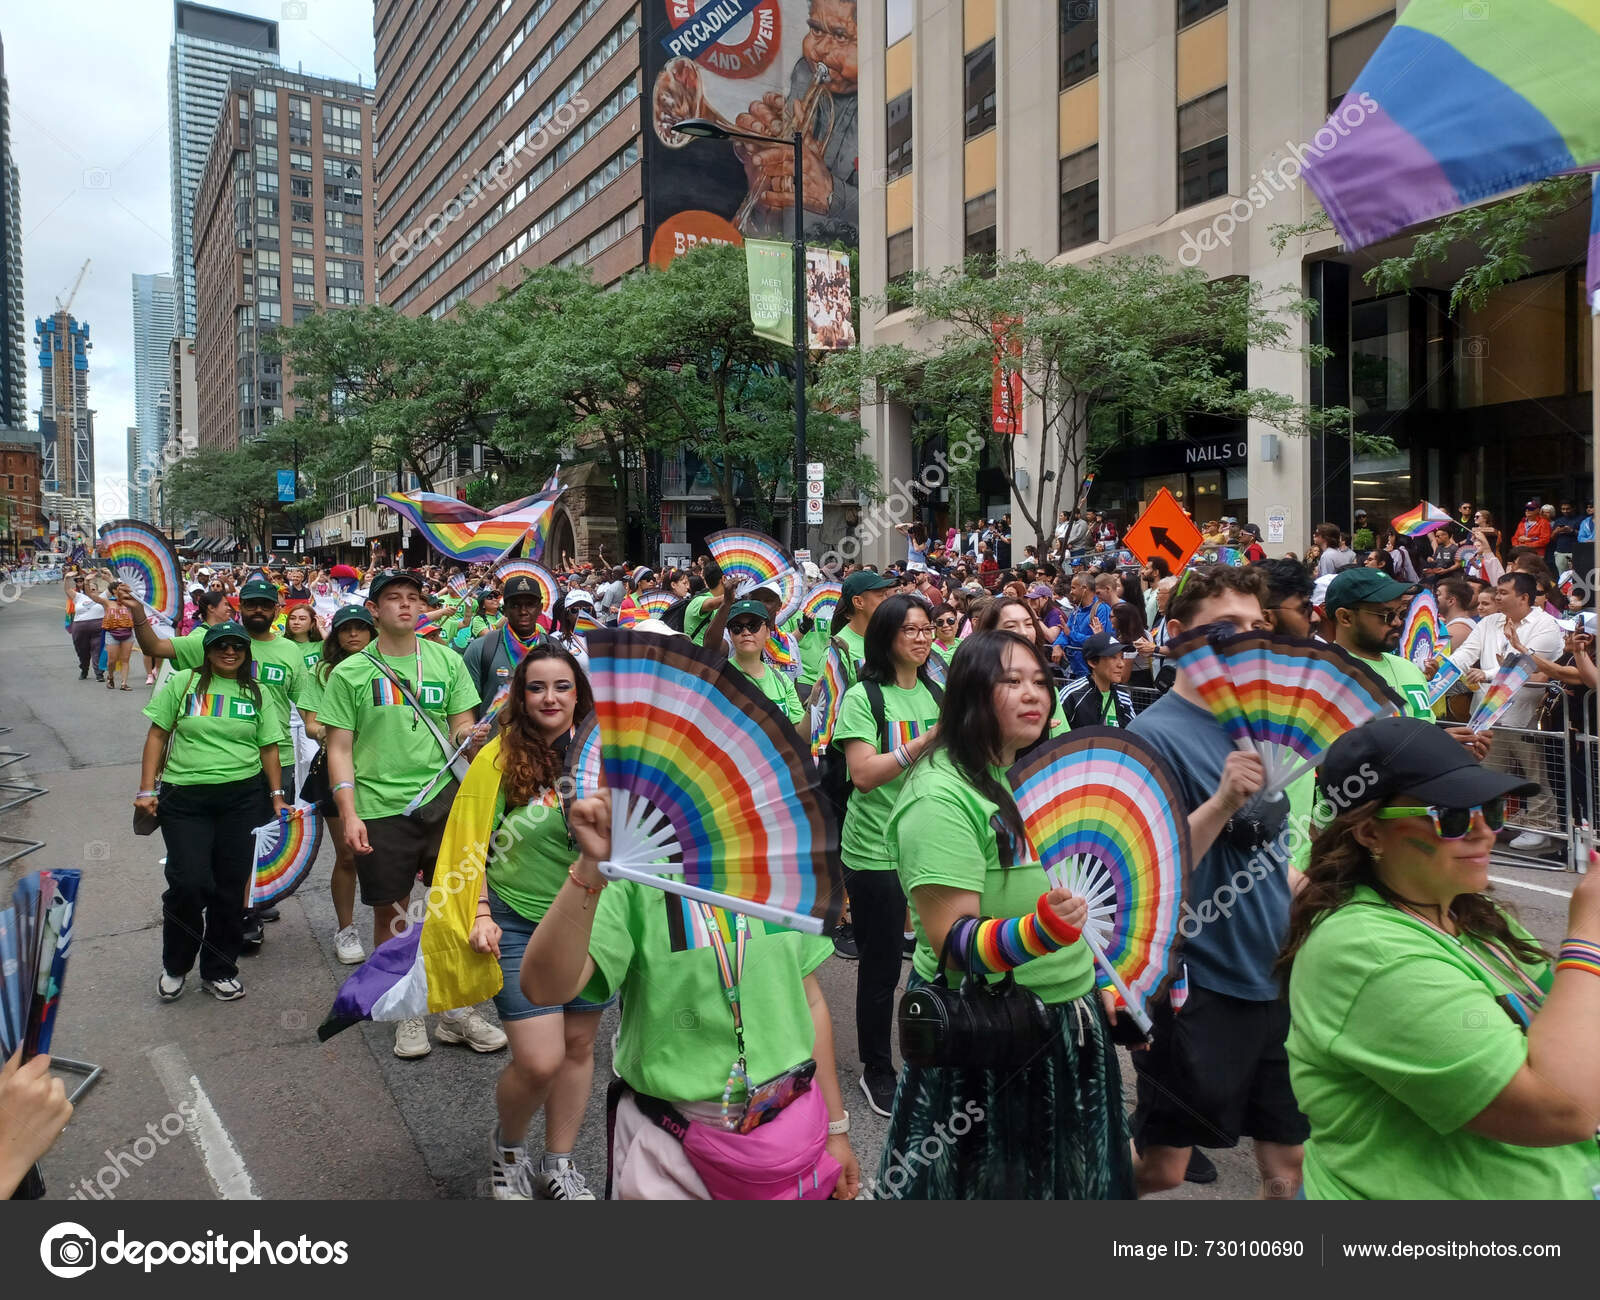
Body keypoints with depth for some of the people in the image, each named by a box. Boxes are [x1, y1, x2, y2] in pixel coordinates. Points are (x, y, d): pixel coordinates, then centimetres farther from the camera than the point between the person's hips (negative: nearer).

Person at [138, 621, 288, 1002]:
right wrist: (147, 790, -2)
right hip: (185, 798, -2)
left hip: (242, 798, 2)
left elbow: (269, 747, 9)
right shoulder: (182, 683, 2)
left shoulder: (257, 693, 8)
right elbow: (157, 735, 3)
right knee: (189, 882, -9)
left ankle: (219, 970, 22)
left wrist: (277, 795, 4)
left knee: (231, 885, 5)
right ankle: (174, 966, 18)